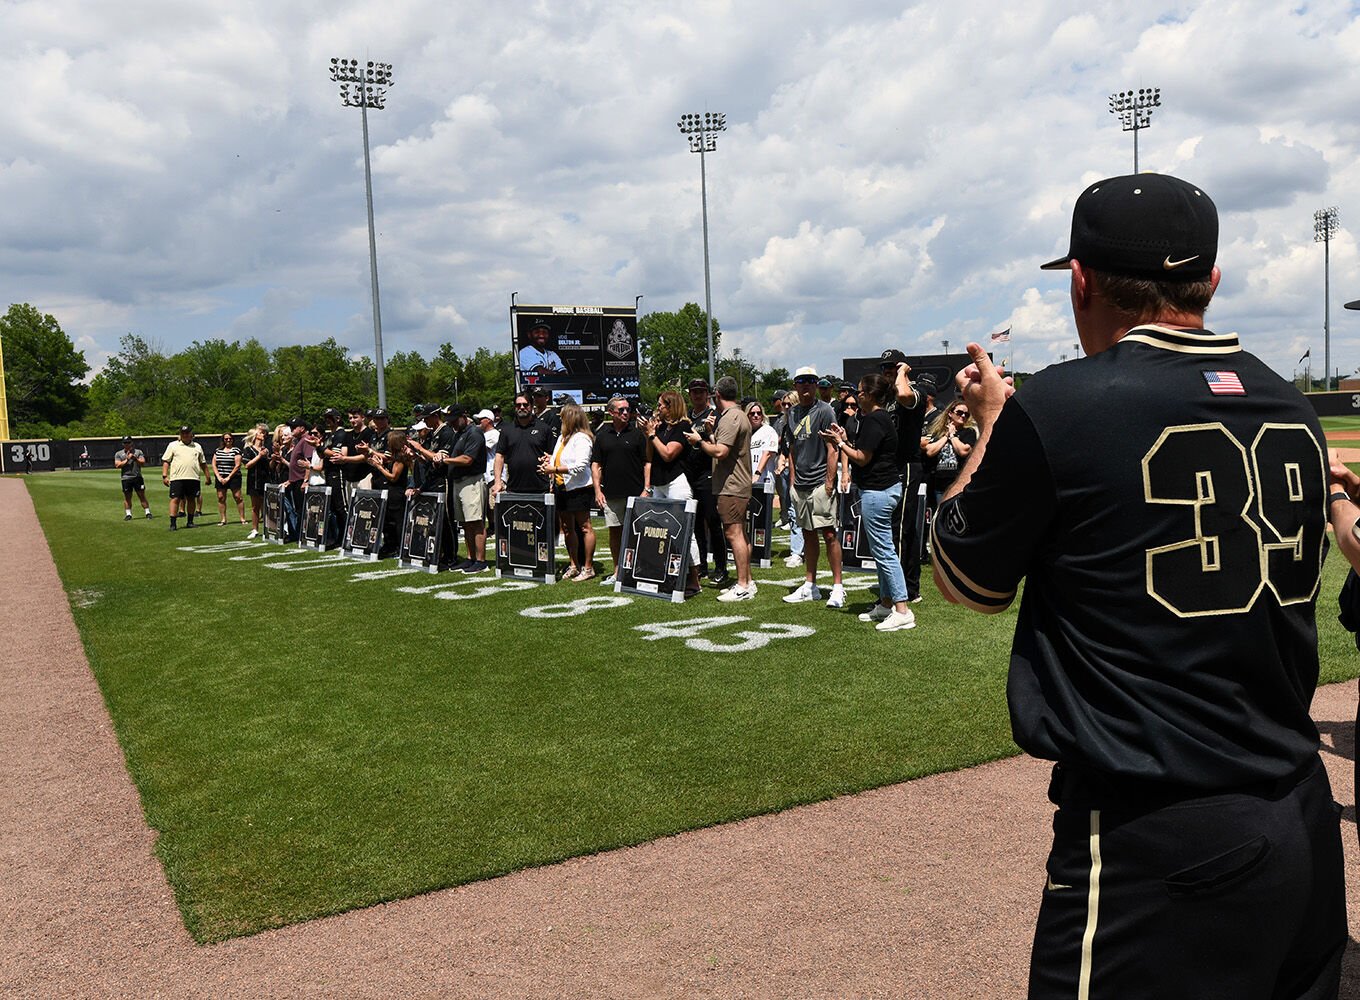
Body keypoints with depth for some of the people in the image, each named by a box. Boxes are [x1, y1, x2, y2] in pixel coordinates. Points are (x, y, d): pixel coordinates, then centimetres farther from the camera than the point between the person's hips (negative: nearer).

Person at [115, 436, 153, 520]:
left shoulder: (138, 452, 10)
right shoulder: (118, 454, 10)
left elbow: (143, 462, -1)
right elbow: (117, 465, -3)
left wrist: (135, 458, -16)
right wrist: (127, 459, -8)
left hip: (137, 477, -1)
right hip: (125, 478, 1)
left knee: (142, 496, -1)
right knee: (127, 497, 5)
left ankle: (147, 512, 1)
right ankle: (128, 514, 12)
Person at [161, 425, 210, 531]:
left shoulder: (197, 446, 16)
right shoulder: (173, 445, 8)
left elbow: (203, 463, 20)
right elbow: (166, 461, 6)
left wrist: (207, 477, 16)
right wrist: (164, 476, -4)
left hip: (193, 478, 3)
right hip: (177, 478, -3)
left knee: (191, 499, 7)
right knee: (175, 499, -7)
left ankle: (190, 522, 17)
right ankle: (173, 524, -6)